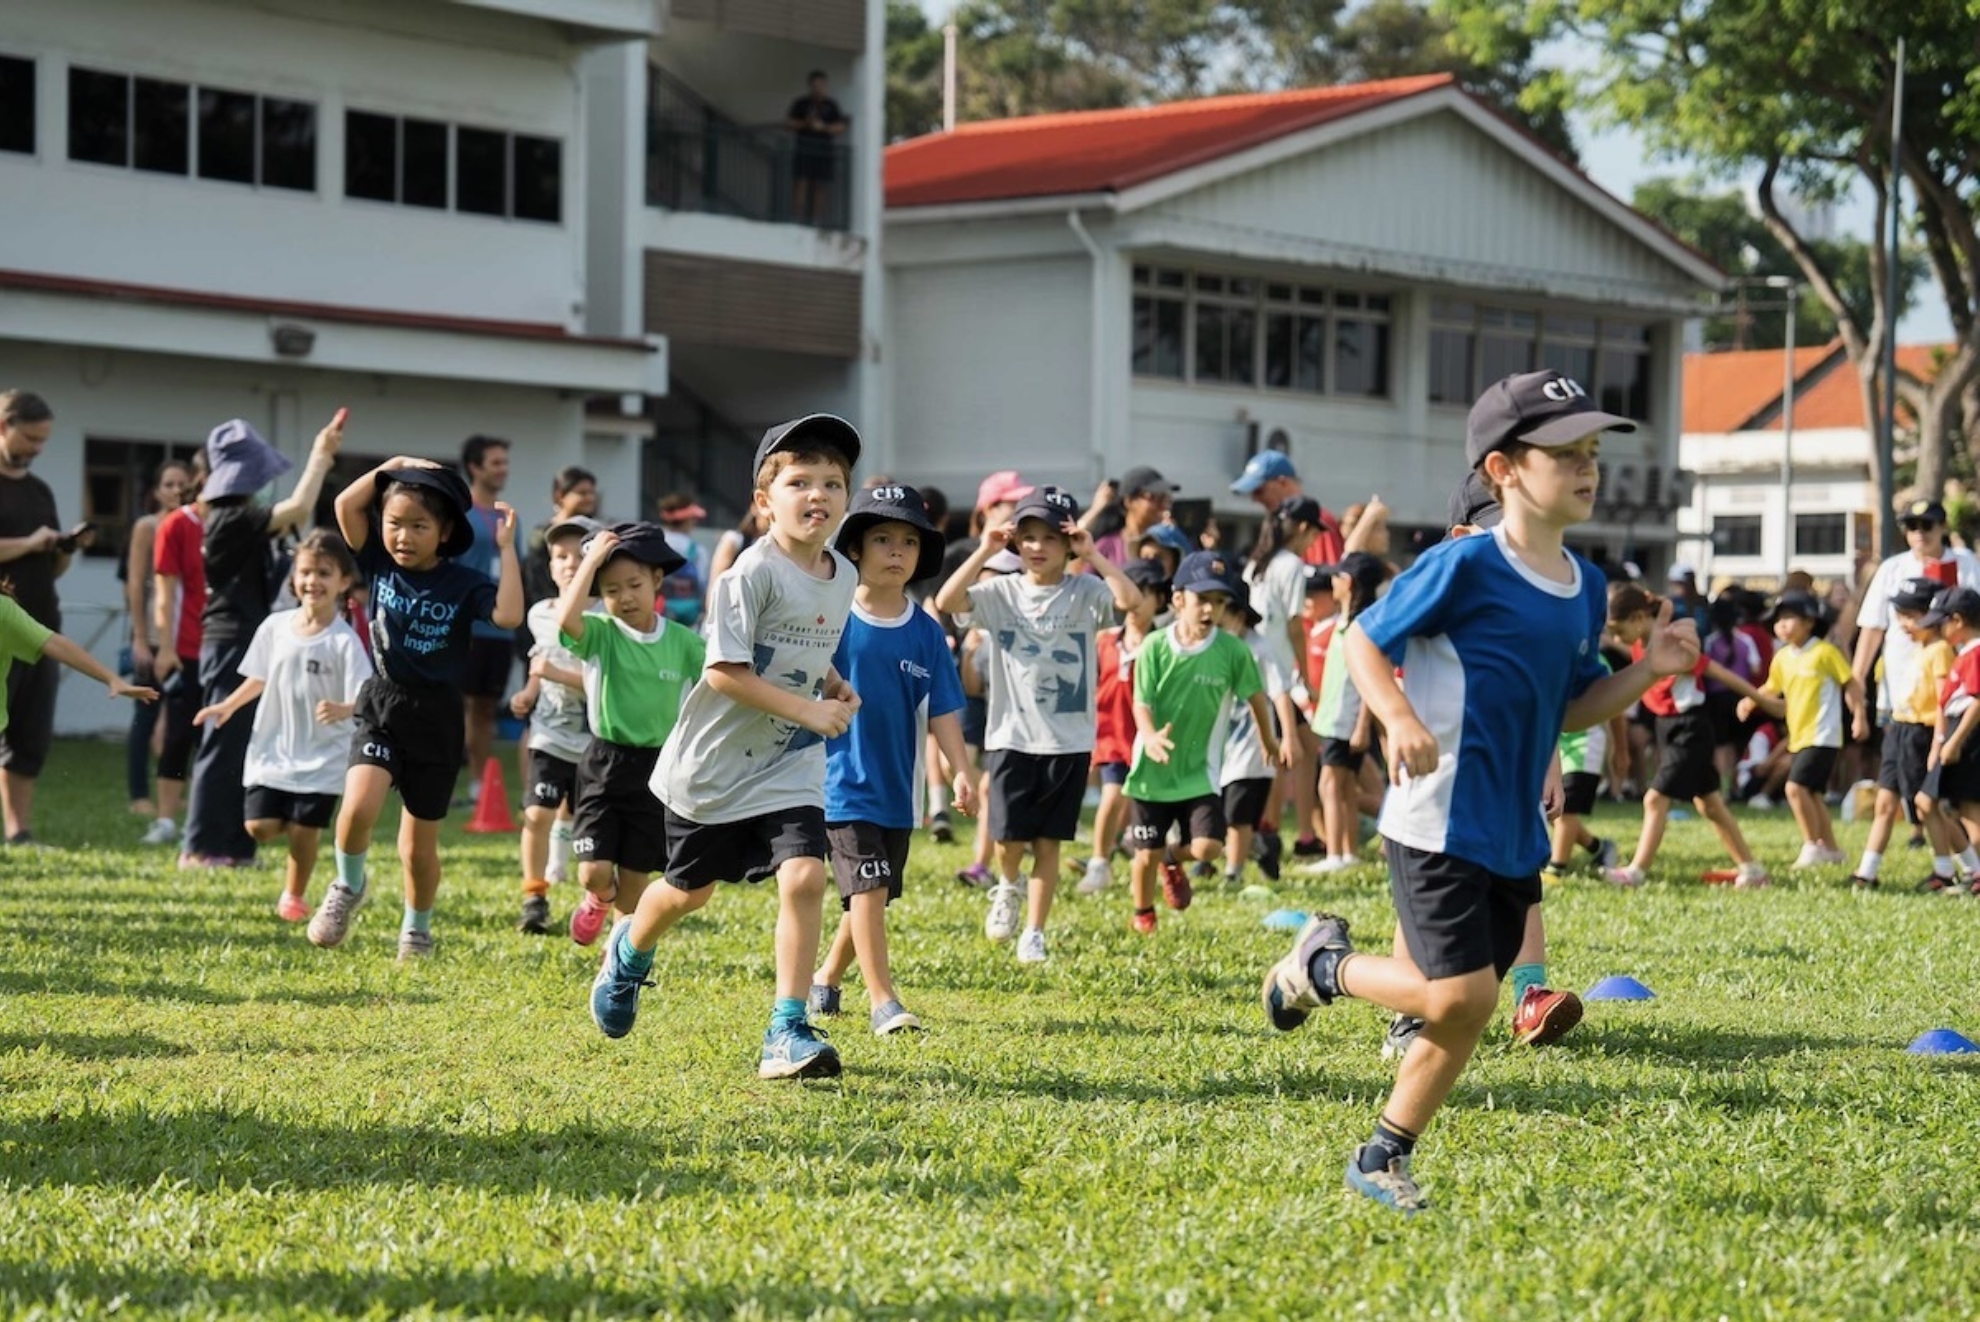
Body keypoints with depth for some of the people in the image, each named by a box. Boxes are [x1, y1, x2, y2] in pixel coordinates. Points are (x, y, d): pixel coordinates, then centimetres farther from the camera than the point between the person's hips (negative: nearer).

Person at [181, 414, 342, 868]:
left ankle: (235, 843, 15)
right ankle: (200, 847, -5)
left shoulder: (232, 516, 12)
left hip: (242, 642, 10)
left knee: (242, 747, 12)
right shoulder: (234, 518, -17)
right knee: (223, 746, -7)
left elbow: (294, 516, 25)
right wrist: (320, 456, -16)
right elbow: (298, 509, -25)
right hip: (232, 643, -10)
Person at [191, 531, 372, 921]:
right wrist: (227, 706, 14)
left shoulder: (343, 641, -14)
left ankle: (294, 896, 23)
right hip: (273, 749, 4)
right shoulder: (275, 627, 1)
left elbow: (365, 699, -20)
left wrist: (342, 710, -40)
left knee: (303, 831, -1)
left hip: (323, 756, -4)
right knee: (260, 826, -2)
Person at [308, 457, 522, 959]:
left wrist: (506, 549, -21)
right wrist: (394, 466, -7)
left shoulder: (463, 583, -9)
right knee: (359, 805, -25)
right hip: (381, 709, 1)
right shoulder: (380, 564, -2)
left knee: (419, 846, 9)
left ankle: (417, 929, 33)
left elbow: (510, 615, -26)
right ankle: (348, 888, 4)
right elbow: (346, 505, -11)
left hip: (436, 719, -1)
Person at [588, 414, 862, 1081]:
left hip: (790, 763, 4)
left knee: (804, 876, -17)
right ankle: (630, 949, 48)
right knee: (689, 891, 14)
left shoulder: (844, 576, 1)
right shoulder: (755, 572, -21)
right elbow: (724, 670, -25)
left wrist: (834, 684, 2)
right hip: (715, 762, -4)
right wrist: (809, 710, -26)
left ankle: (787, 1032, -11)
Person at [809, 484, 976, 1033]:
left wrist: (962, 771, -5)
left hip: (897, 786, 5)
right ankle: (883, 1000, -12)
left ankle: (826, 979, 33)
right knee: (868, 887, -13)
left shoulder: (926, 632, 3)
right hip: (843, 780, -5)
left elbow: (941, 710, 3)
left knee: (872, 894, 14)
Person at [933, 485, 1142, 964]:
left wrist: (1092, 555, -17)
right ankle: (1007, 888, 30)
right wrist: (984, 551, -15)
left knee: (1048, 842, 6)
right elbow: (946, 601, -15)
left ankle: (1034, 934, 15)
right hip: (1012, 735, 0)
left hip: (1070, 739, 0)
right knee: (1008, 835, -3)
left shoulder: (1085, 592, -1)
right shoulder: (1002, 593, 1)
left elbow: (1130, 599, -20)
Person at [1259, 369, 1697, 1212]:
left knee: (1465, 1010, 11)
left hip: (1514, 835, 8)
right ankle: (1324, 963, 12)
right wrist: (1399, 719, -24)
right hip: (1439, 822, -8)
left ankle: (1382, 1159, 25)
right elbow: (1361, 640, -7)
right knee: (1460, 997, -14)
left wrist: (1647, 672, 1)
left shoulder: (1586, 588, 8)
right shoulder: (1464, 566, -13)